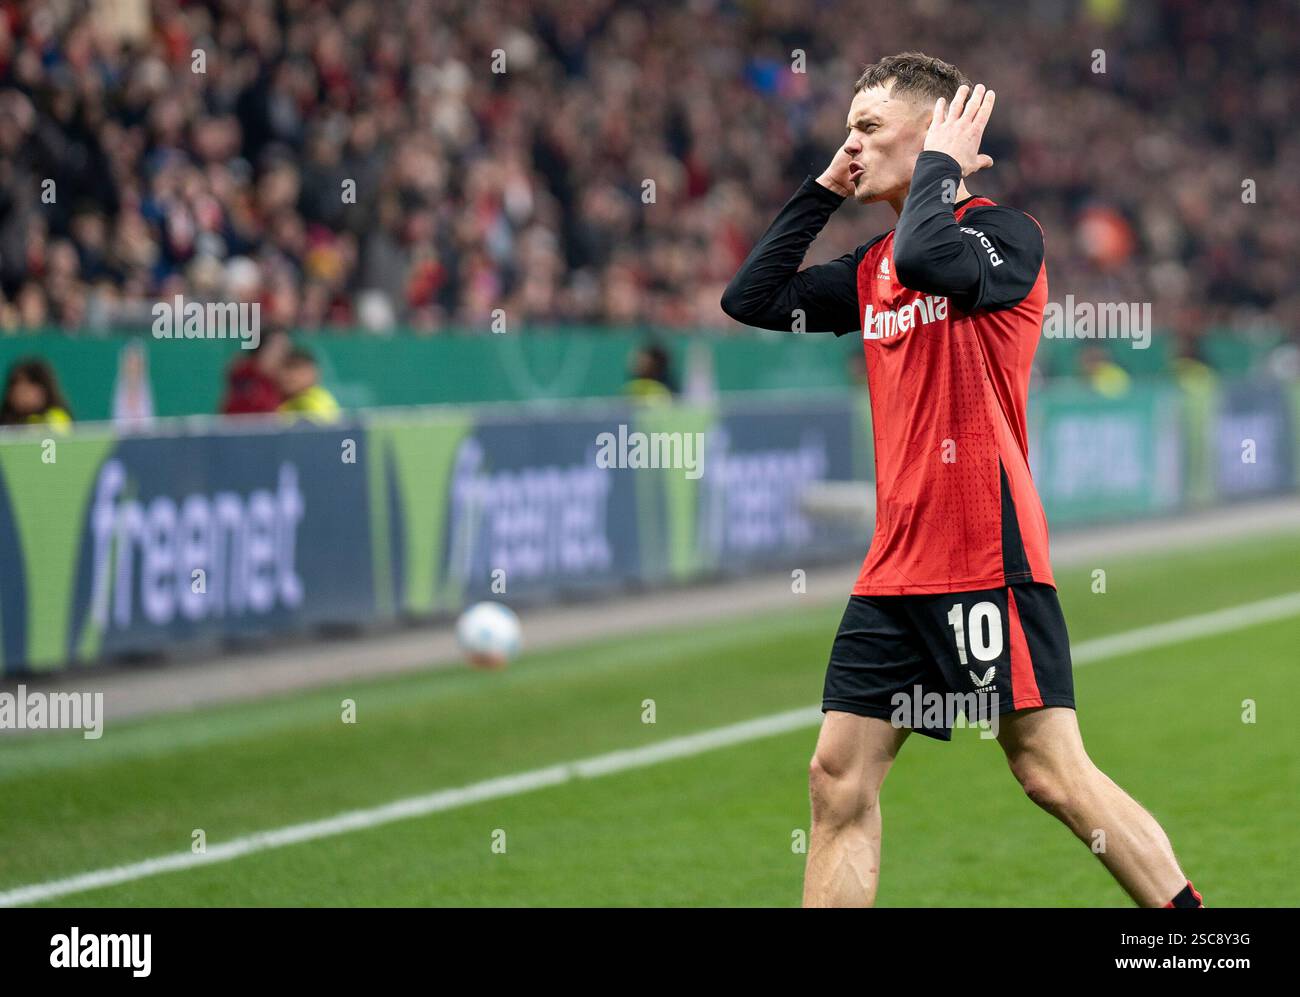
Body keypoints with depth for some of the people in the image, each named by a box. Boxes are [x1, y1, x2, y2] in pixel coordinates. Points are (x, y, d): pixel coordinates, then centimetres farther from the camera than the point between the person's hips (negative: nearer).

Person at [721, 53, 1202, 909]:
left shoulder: (1003, 232, -7)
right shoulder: (871, 269, 16)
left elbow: (929, 262, -27)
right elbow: (750, 299, 17)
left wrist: (939, 164, -11)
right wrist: (825, 190, 13)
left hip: (988, 557, -8)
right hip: (896, 568, 8)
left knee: (1052, 771, -11)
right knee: (840, 777, 3)